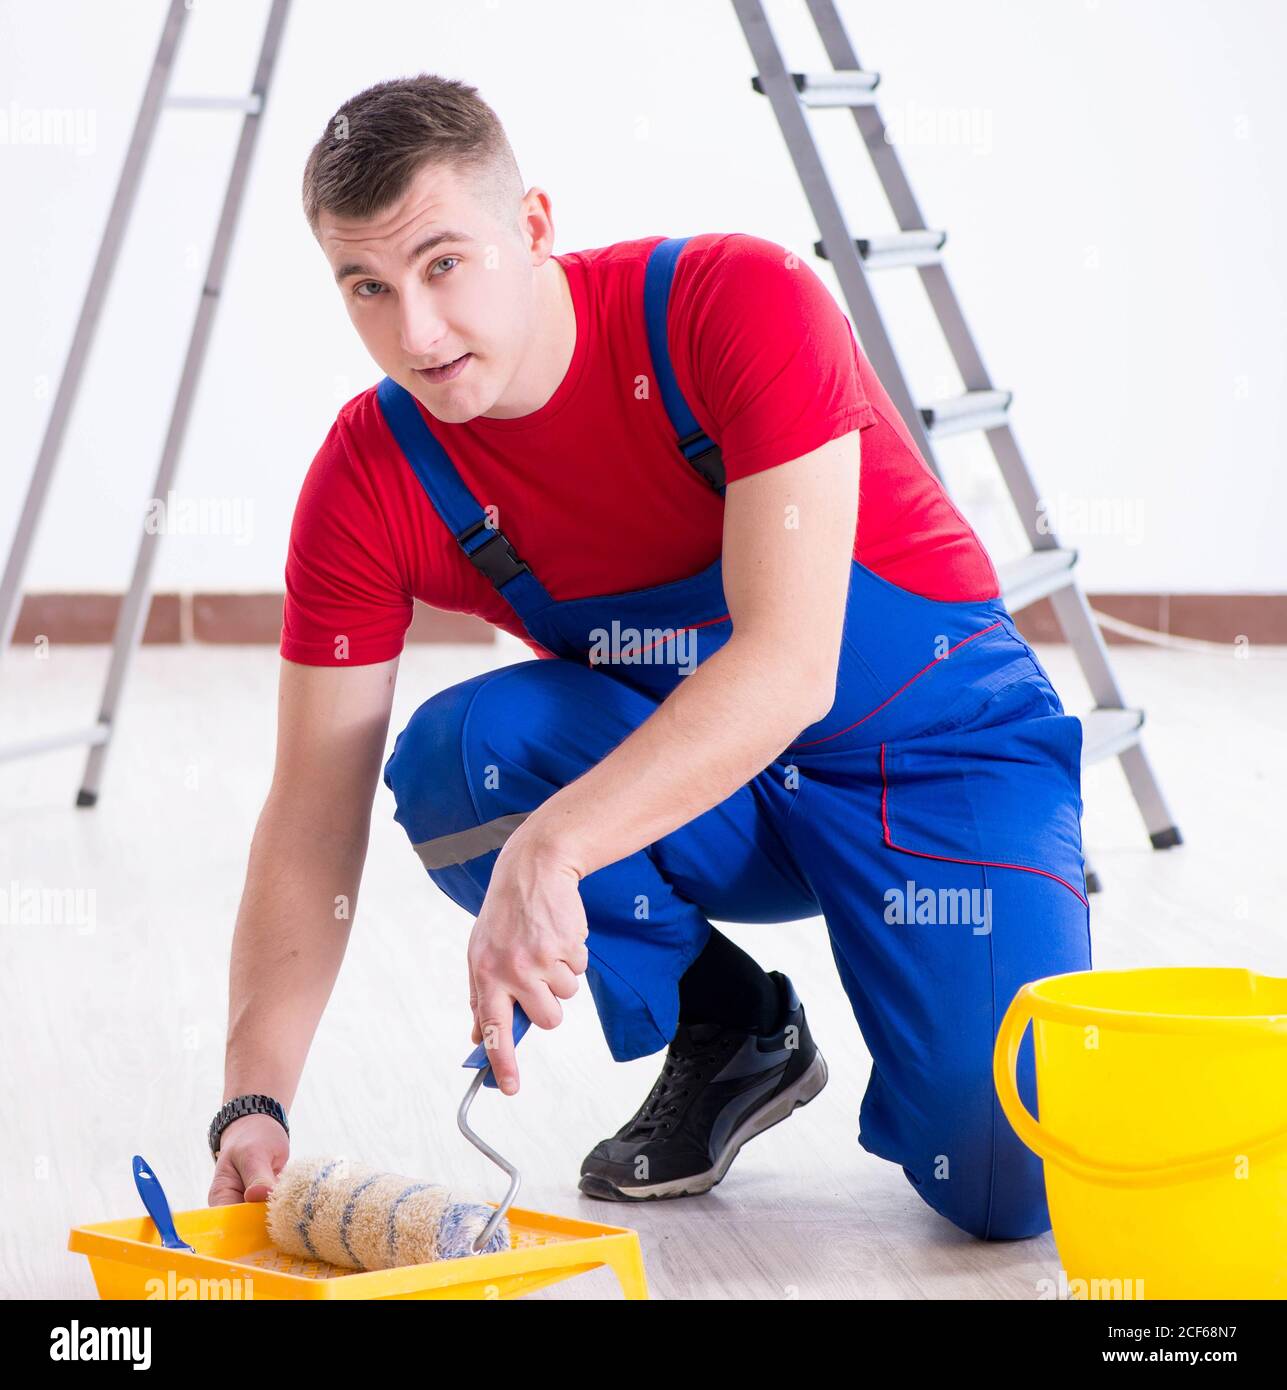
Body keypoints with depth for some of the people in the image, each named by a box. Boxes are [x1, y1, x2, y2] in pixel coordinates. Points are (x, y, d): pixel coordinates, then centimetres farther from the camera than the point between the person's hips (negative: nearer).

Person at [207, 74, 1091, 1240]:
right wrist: (253, 1107, -25)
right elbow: (313, 814, -13)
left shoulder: (742, 303, -26)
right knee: (449, 762, -28)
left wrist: (548, 849, -47)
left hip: (940, 742, -4)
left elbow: (788, 667, -35)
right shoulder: (371, 478, -15)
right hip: (684, 786, 4)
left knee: (1004, 1179, -25)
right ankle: (728, 1035, -2)